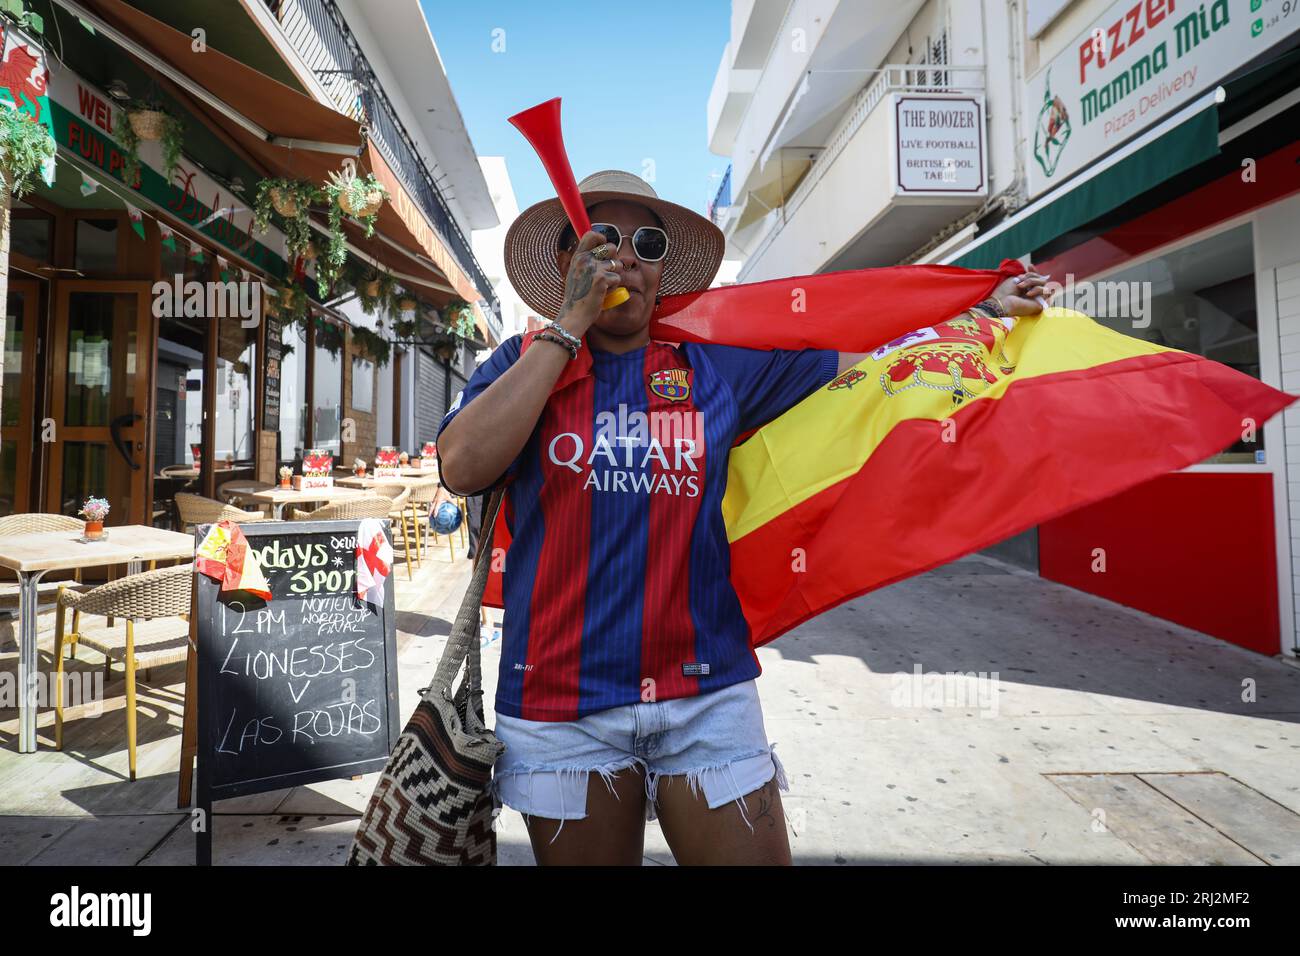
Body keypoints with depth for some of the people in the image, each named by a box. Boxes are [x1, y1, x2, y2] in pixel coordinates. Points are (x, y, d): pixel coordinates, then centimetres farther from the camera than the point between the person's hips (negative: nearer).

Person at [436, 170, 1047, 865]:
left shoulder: (714, 366, 7)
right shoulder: (524, 362, 4)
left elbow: (865, 362, 13)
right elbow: (463, 467, -15)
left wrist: (987, 311, 15)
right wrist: (570, 322, -12)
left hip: (707, 696, 1)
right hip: (561, 701, 0)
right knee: (582, 850, 18)